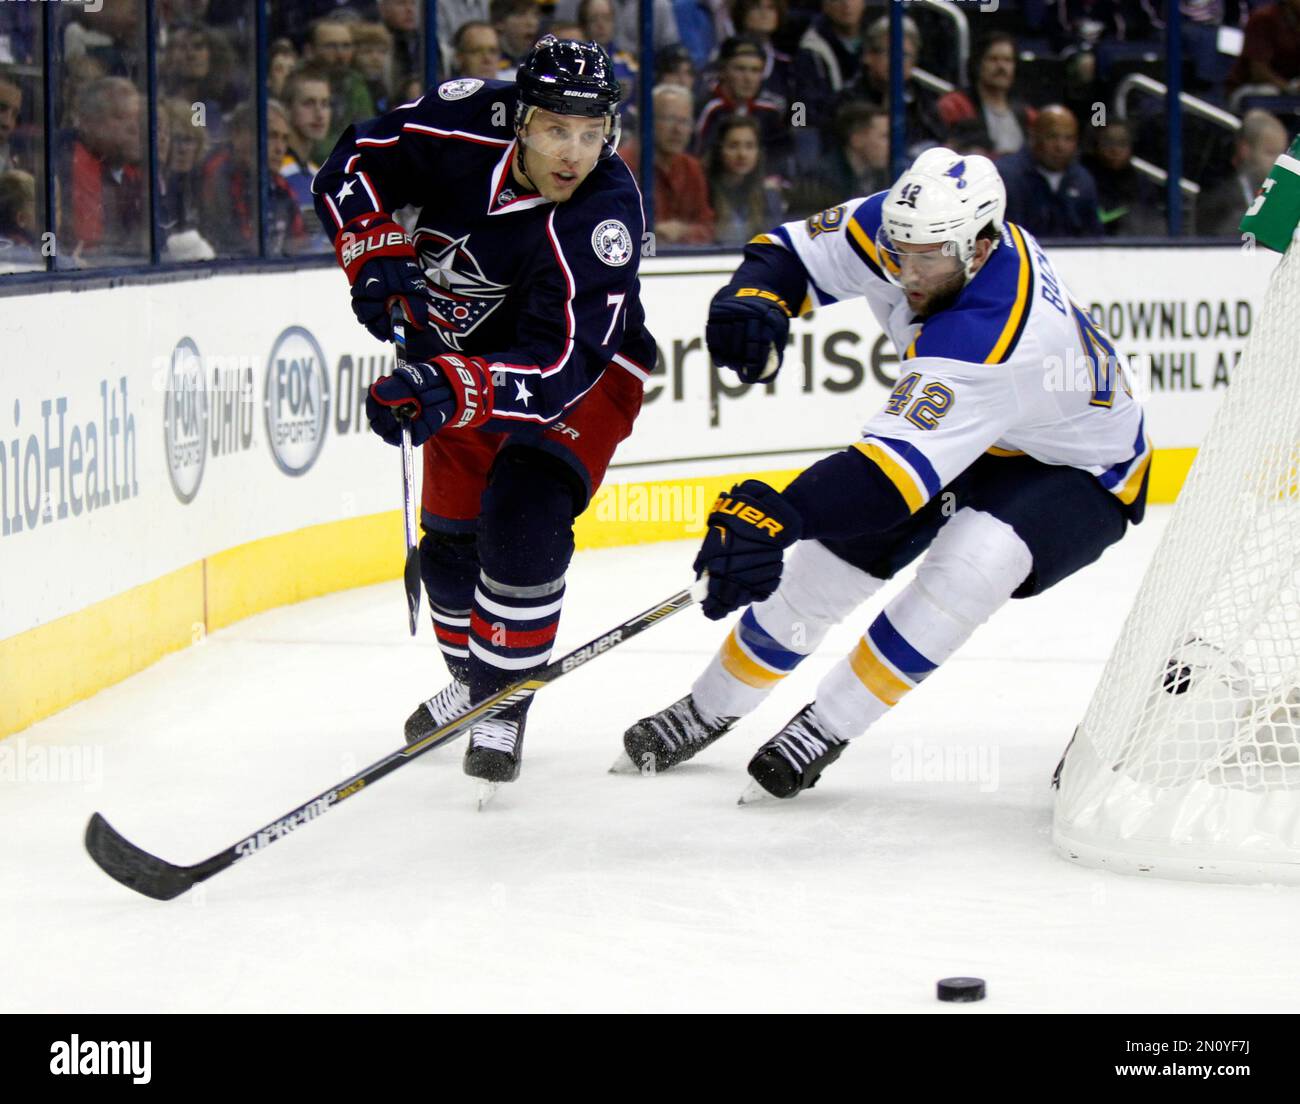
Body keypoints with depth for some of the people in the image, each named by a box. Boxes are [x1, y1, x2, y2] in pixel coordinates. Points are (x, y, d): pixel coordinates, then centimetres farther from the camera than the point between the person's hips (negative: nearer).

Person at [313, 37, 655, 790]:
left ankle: (505, 700, -6)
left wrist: (453, 389, -56)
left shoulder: (604, 218, -37)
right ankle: (472, 678, 36)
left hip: (587, 366, -5)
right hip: (469, 347, 5)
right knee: (452, 531, 9)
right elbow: (352, 167, -7)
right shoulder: (467, 123, -25)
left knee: (524, 518, -23)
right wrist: (378, 257, -21)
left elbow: (558, 366, -42)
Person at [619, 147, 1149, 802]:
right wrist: (758, 294, -31)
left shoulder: (986, 335, -43)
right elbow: (800, 251, -6)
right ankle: (709, 708, 19)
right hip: (963, 433, 8)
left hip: (1077, 472, -8)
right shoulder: (903, 228, -21)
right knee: (833, 553, -1)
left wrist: (778, 513, -62)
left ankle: (828, 726, -19)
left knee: (972, 564, -34)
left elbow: (900, 461, -52)